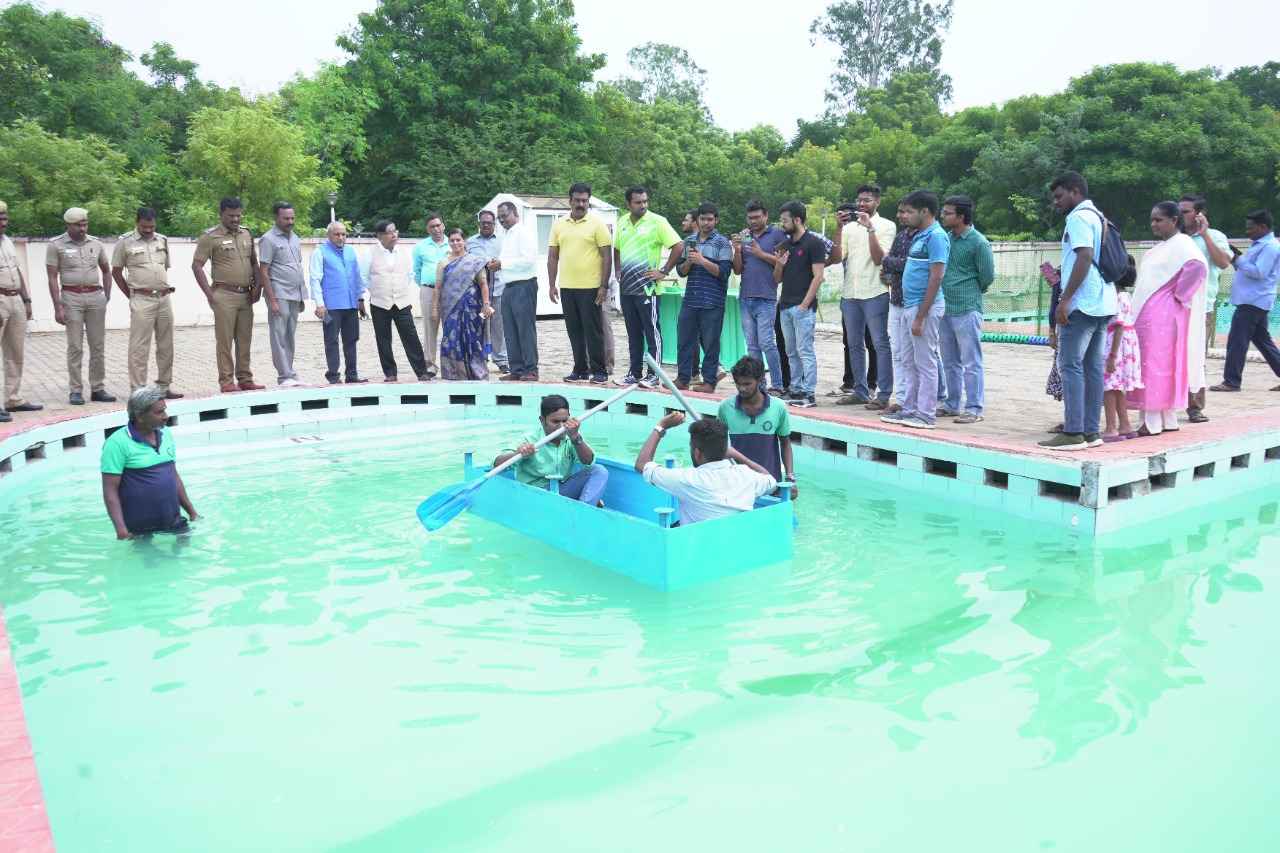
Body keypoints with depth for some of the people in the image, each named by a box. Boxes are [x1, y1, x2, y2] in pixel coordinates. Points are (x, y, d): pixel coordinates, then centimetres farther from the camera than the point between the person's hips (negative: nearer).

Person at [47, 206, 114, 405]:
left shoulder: (96, 243, 9)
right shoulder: (56, 245, -1)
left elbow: (106, 271, 20)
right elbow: (52, 278, -4)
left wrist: (107, 297, 10)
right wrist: (58, 307, -11)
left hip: (96, 296, 3)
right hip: (72, 298, -3)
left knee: (98, 345, 5)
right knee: (75, 346, -1)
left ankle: (98, 389, 13)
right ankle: (76, 390, 5)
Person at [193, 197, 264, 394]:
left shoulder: (246, 234, 14)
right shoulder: (210, 236, -4)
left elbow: (254, 262, 22)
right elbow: (196, 266, -5)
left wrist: (257, 285, 8)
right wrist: (209, 294, -11)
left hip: (246, 295, 5)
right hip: (224, 295, -5)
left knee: (245, 340, 9)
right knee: (224, 340, -2)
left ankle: (245, 379, 16)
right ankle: (226, 381, 3)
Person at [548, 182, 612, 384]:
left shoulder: (597, 223, -2)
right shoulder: (559, 225, 10)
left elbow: (606, 257, -5)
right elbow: (552, 257, 13)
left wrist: (604, 286, -11)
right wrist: (552, 285, 7)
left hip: (590, 287, -4)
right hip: (567, 287, 5)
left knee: (593, 330, -2)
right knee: (574, 331, 9)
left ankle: (599, 371, 6)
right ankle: (580, 370, 18)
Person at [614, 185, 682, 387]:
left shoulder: (657, 222, -8)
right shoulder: (623, 223, 11)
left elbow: (678, 246, -12)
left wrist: (664, 271, -12)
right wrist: (618, 271, 14)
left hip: (646, 287, -6)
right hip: (626, 287, 6)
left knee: (651, 332, -1)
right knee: (633, 333, 12)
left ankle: (653, 375, 4)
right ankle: (634, 373, 20)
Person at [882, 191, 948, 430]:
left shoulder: (936, 236, -13)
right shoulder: (919, 235, 16)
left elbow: (936, 278, -18)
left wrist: (920, 317, -21)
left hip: (924, 307, -10)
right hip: (908, 306, 10)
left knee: (925, 363, -3)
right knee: (909, 363, 13)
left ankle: (926, 414, 3)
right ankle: (910, 409, 20)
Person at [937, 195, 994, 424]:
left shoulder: (978, 243, -10)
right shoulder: (946, 238, 10)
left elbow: (987, 276, -5)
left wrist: (971, 292, 7)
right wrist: (949, 291, 12)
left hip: (966, 310, -7)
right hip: (945, 308, 7)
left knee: (971, 362, -2)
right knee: (950, 362, 14)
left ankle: (974, 408, 3)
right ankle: (952, 405, 24)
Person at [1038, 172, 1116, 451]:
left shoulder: (1079, 217, -8)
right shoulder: (1098, 217, 21)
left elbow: (1085, 257, -20)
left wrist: (1065, 299, -22)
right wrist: (1061, 275, 26)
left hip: (1082, 303, -10)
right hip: (1103, 303, 10)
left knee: (1071, 365, -8)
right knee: (1093, 367, 8)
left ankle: (1073, 433, -10)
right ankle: (1091, 431, 10)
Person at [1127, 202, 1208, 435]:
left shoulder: (1181, 244, -9)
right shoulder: (1161, 246, 19)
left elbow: (1197, 266, -26)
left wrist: (1177, 295, -18)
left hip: (1163, 316, -9)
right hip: (1148, 314, 9)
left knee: (1156, 365, -9)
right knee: (1161, 366, 10)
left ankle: (1153, 423, -7)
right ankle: (1168, 421, 15)